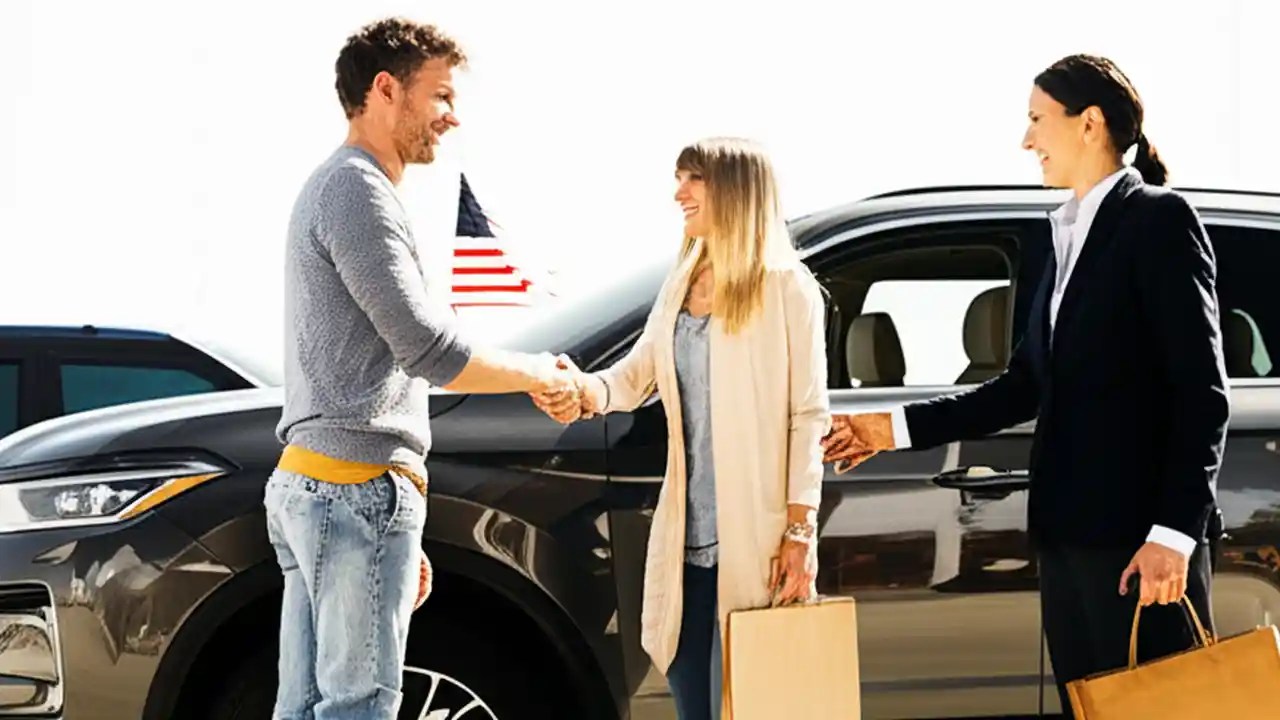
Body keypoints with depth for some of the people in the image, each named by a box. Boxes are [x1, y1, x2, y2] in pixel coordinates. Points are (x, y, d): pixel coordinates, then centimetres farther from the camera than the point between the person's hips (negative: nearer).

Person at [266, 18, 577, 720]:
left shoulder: (331, 188, 23)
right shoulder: (358, 190, -10)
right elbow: (431, 351, -17)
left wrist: (401, 535, 24)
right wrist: (538, 374, 1)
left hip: (305, 484, 10)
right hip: (359, 486, -10)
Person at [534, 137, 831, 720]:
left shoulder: (785, 287, -5)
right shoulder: (680, 285, 15)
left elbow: (809, 414, -8)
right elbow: (636, 376, 10)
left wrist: (801, 530, -13)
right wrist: (583, 392, -14)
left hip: (754, 539, -7)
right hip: (685, 538, 7)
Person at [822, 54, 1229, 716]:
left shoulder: (1157, 219, -5)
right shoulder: (1071, 236, 19)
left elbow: (1202, 394, -11)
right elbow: (1024, 387, 20)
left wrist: (1174, 532, -18)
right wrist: (898, 427, 17)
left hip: (1137, 537, -8)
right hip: (1068, 534, 8)